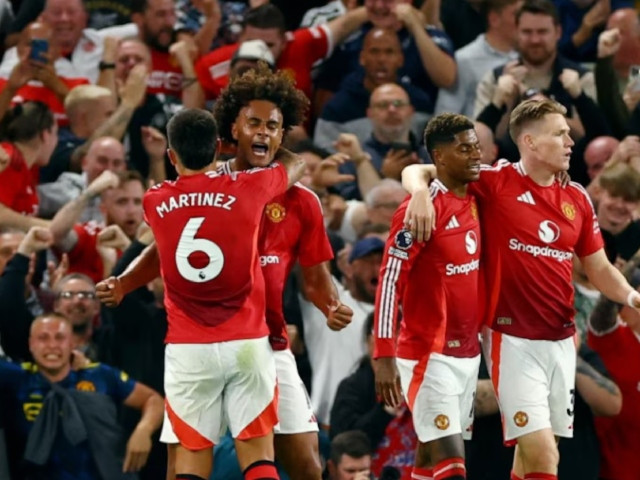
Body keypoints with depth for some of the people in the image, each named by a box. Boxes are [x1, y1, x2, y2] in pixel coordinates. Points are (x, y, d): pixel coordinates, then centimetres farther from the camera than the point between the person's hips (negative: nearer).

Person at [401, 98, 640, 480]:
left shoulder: (577, 199, 10)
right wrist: (421, 192, -26)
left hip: (561, 340, 6)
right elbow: (417, 171, -2)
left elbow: (599, 268, 17)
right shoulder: (496, 181, -7)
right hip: (513, 341, -6)